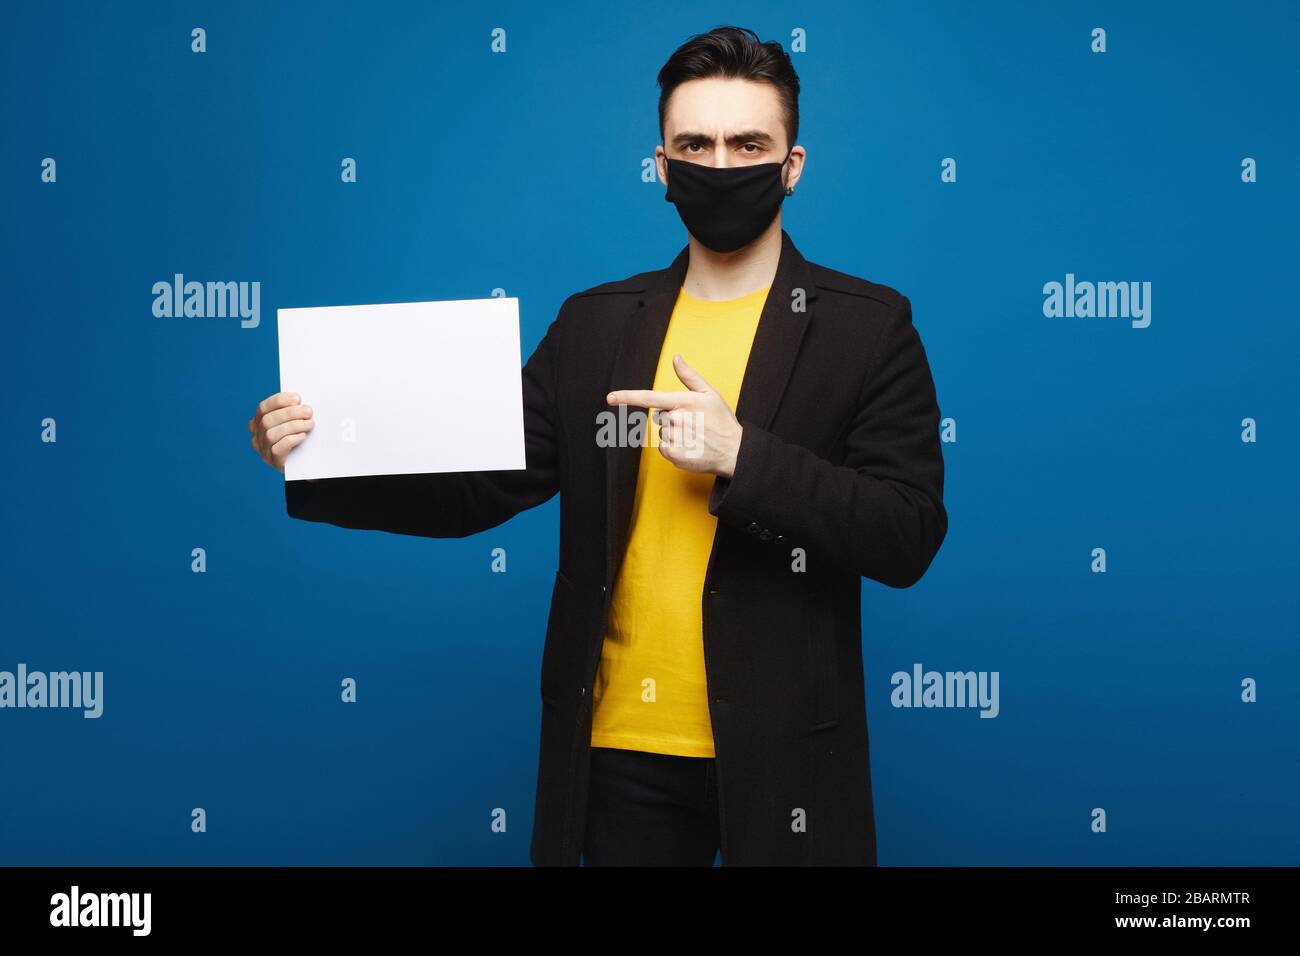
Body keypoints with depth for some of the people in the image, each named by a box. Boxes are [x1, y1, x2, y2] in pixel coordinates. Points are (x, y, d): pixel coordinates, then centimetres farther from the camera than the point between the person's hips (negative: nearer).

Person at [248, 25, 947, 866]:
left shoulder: (869, 325, -3)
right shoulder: (595, 324, 7)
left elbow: (909, 538, -11)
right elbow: (481, 486, 2)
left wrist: (741, 454, -23)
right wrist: (321, 465, -14)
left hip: (781, 753, -2)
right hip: (621, 750, 3)